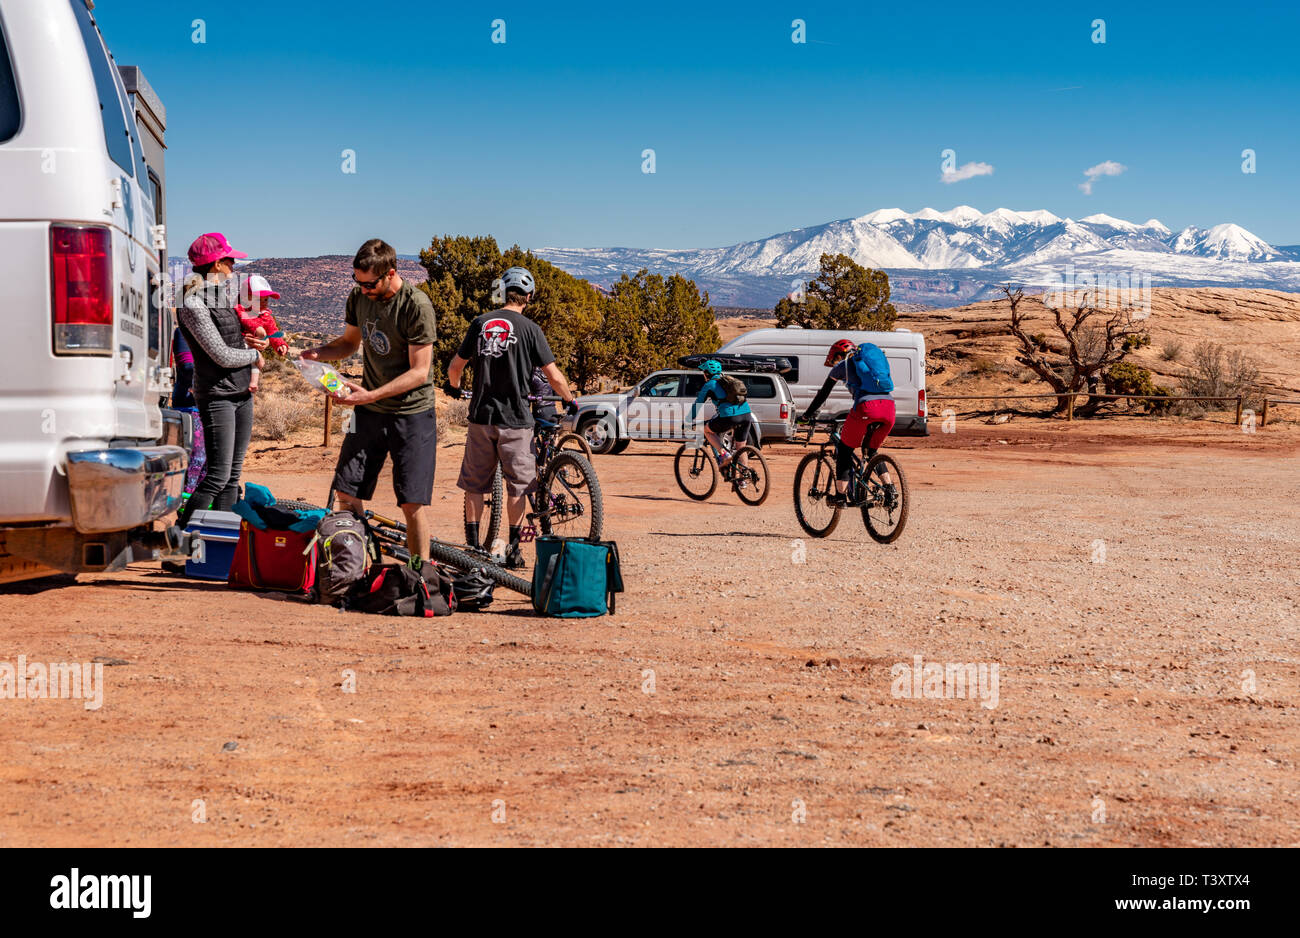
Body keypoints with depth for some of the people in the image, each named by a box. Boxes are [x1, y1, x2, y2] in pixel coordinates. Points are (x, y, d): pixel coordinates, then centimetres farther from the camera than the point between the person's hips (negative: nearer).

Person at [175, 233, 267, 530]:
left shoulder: (222, 295, 12)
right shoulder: (193, 305, -15)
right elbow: (222, 356, -17)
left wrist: (247, 341, 5)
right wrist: (254, 355, -1)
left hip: (242, 393, 9)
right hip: (216, 395, -9)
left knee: (233, 474, 9)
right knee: (218, 475, -12)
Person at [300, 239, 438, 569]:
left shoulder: (416, 305, -19)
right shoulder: (358, 297, 1)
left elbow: (419, 371, -19)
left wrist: (371, 395, -27)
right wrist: (318, 352, -4)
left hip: (412, 413, -6)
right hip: (369, 410, 6)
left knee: (413, 503, -7)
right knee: (346, 491, 4)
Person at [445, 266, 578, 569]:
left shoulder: (480, 323, 3)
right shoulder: (529, 328, -6)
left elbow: (455, 366, 8)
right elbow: (554, 376, -8)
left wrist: (453, 387, 29)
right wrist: (570, 400, 10)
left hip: (481, 416, 3)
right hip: (514, 418, -3)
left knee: (474, 484, 13)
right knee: (517, 485, 9)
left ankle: (472, 546, 13)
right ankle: (512, 550, 8)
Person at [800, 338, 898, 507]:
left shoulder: (841, 366, 18)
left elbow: (823, 394, 21)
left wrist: (807, 415, 32)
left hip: (866, 407, -5)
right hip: (889, 405, 5)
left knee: (844, 450, 13)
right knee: (872, 452, 24)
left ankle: (840, 496, 10)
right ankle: (890, 488, 6)